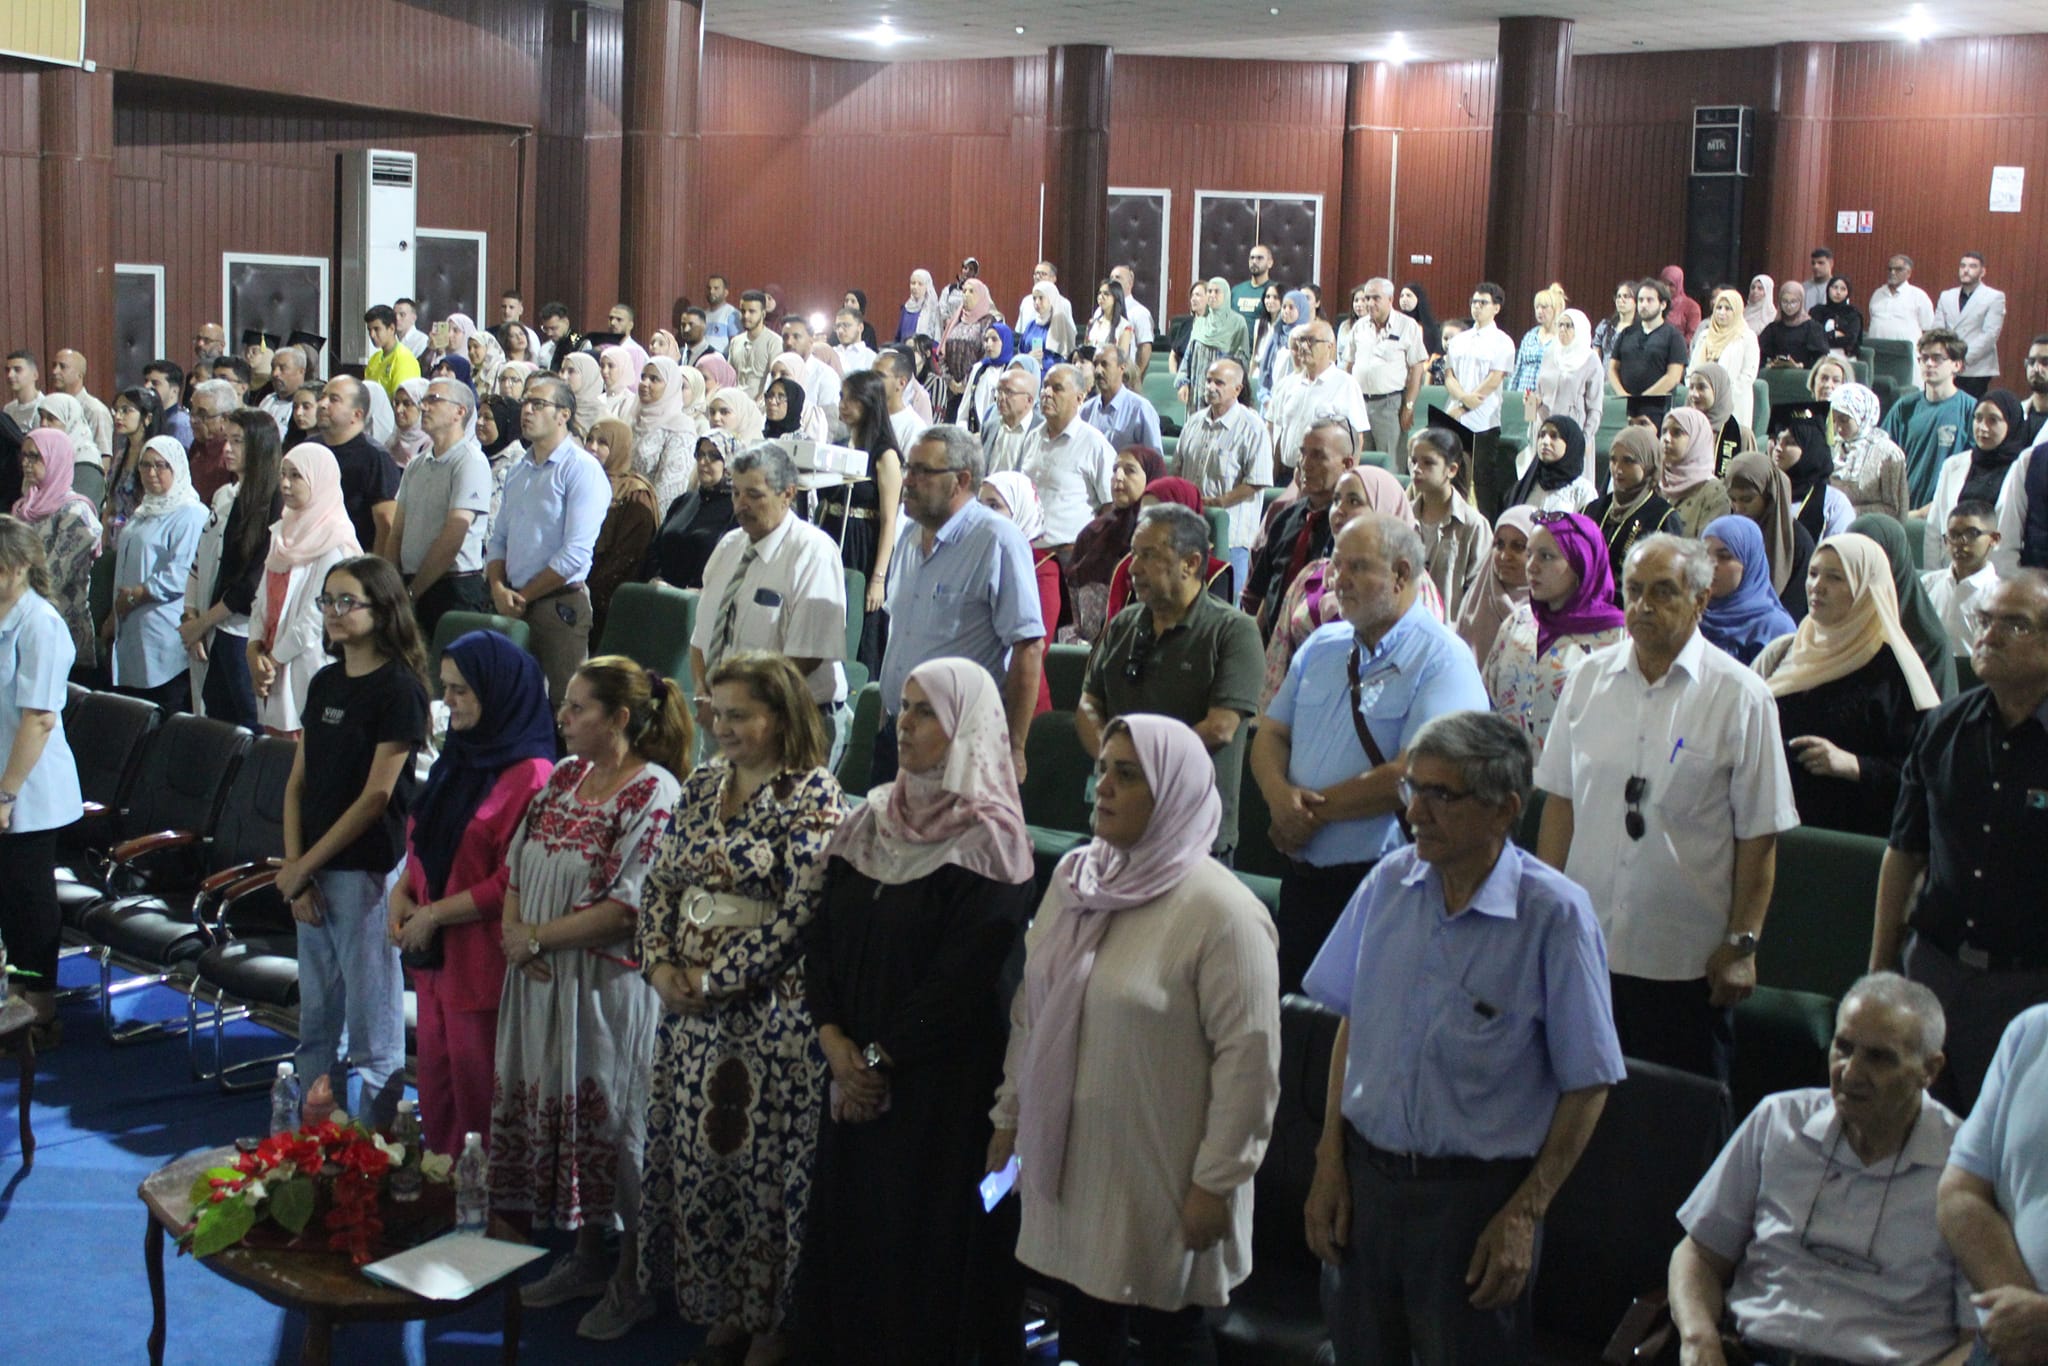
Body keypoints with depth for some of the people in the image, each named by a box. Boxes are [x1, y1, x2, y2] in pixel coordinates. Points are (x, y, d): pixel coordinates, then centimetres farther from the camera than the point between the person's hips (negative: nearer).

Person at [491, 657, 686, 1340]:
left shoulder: (653, 791, -15)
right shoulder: (564, 776, 8)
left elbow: (626, 908, -20)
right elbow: (517, 866, 11)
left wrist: (536, 937, -14)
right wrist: (514, 932, -7)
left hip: (608, 985, -7)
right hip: (540, 977, 7)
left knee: (613, 1120, 3)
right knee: (556, 1107, 15)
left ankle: (633, 1276, 18)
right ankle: (585, 1255, 31)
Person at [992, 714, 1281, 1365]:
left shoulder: (1221, 912, -17)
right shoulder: (1073, 878, 5)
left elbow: (1248, 1057, -17)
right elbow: (1030, 1009, 13)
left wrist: (1215, 1182, -16)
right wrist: (1009, 1116, 15)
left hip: (1158, 1182, -6)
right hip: (1068, 1162, 6)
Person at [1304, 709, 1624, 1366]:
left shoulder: (1555, 915, -15)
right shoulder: (1390, 883, -1)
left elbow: (1587, 1085, -10)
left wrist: (1526, 1212, -11)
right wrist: (1330, 1162, 5)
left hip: (1477, 1192, -4)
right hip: (1366, 1173, 4)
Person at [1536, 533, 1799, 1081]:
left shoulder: (1740, 696, -5)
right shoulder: (1589, 679, 6)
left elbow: (1759, 834, -5)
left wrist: (1742, 943, -7)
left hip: (1686, 958, -3)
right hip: (1585, 943, 3)